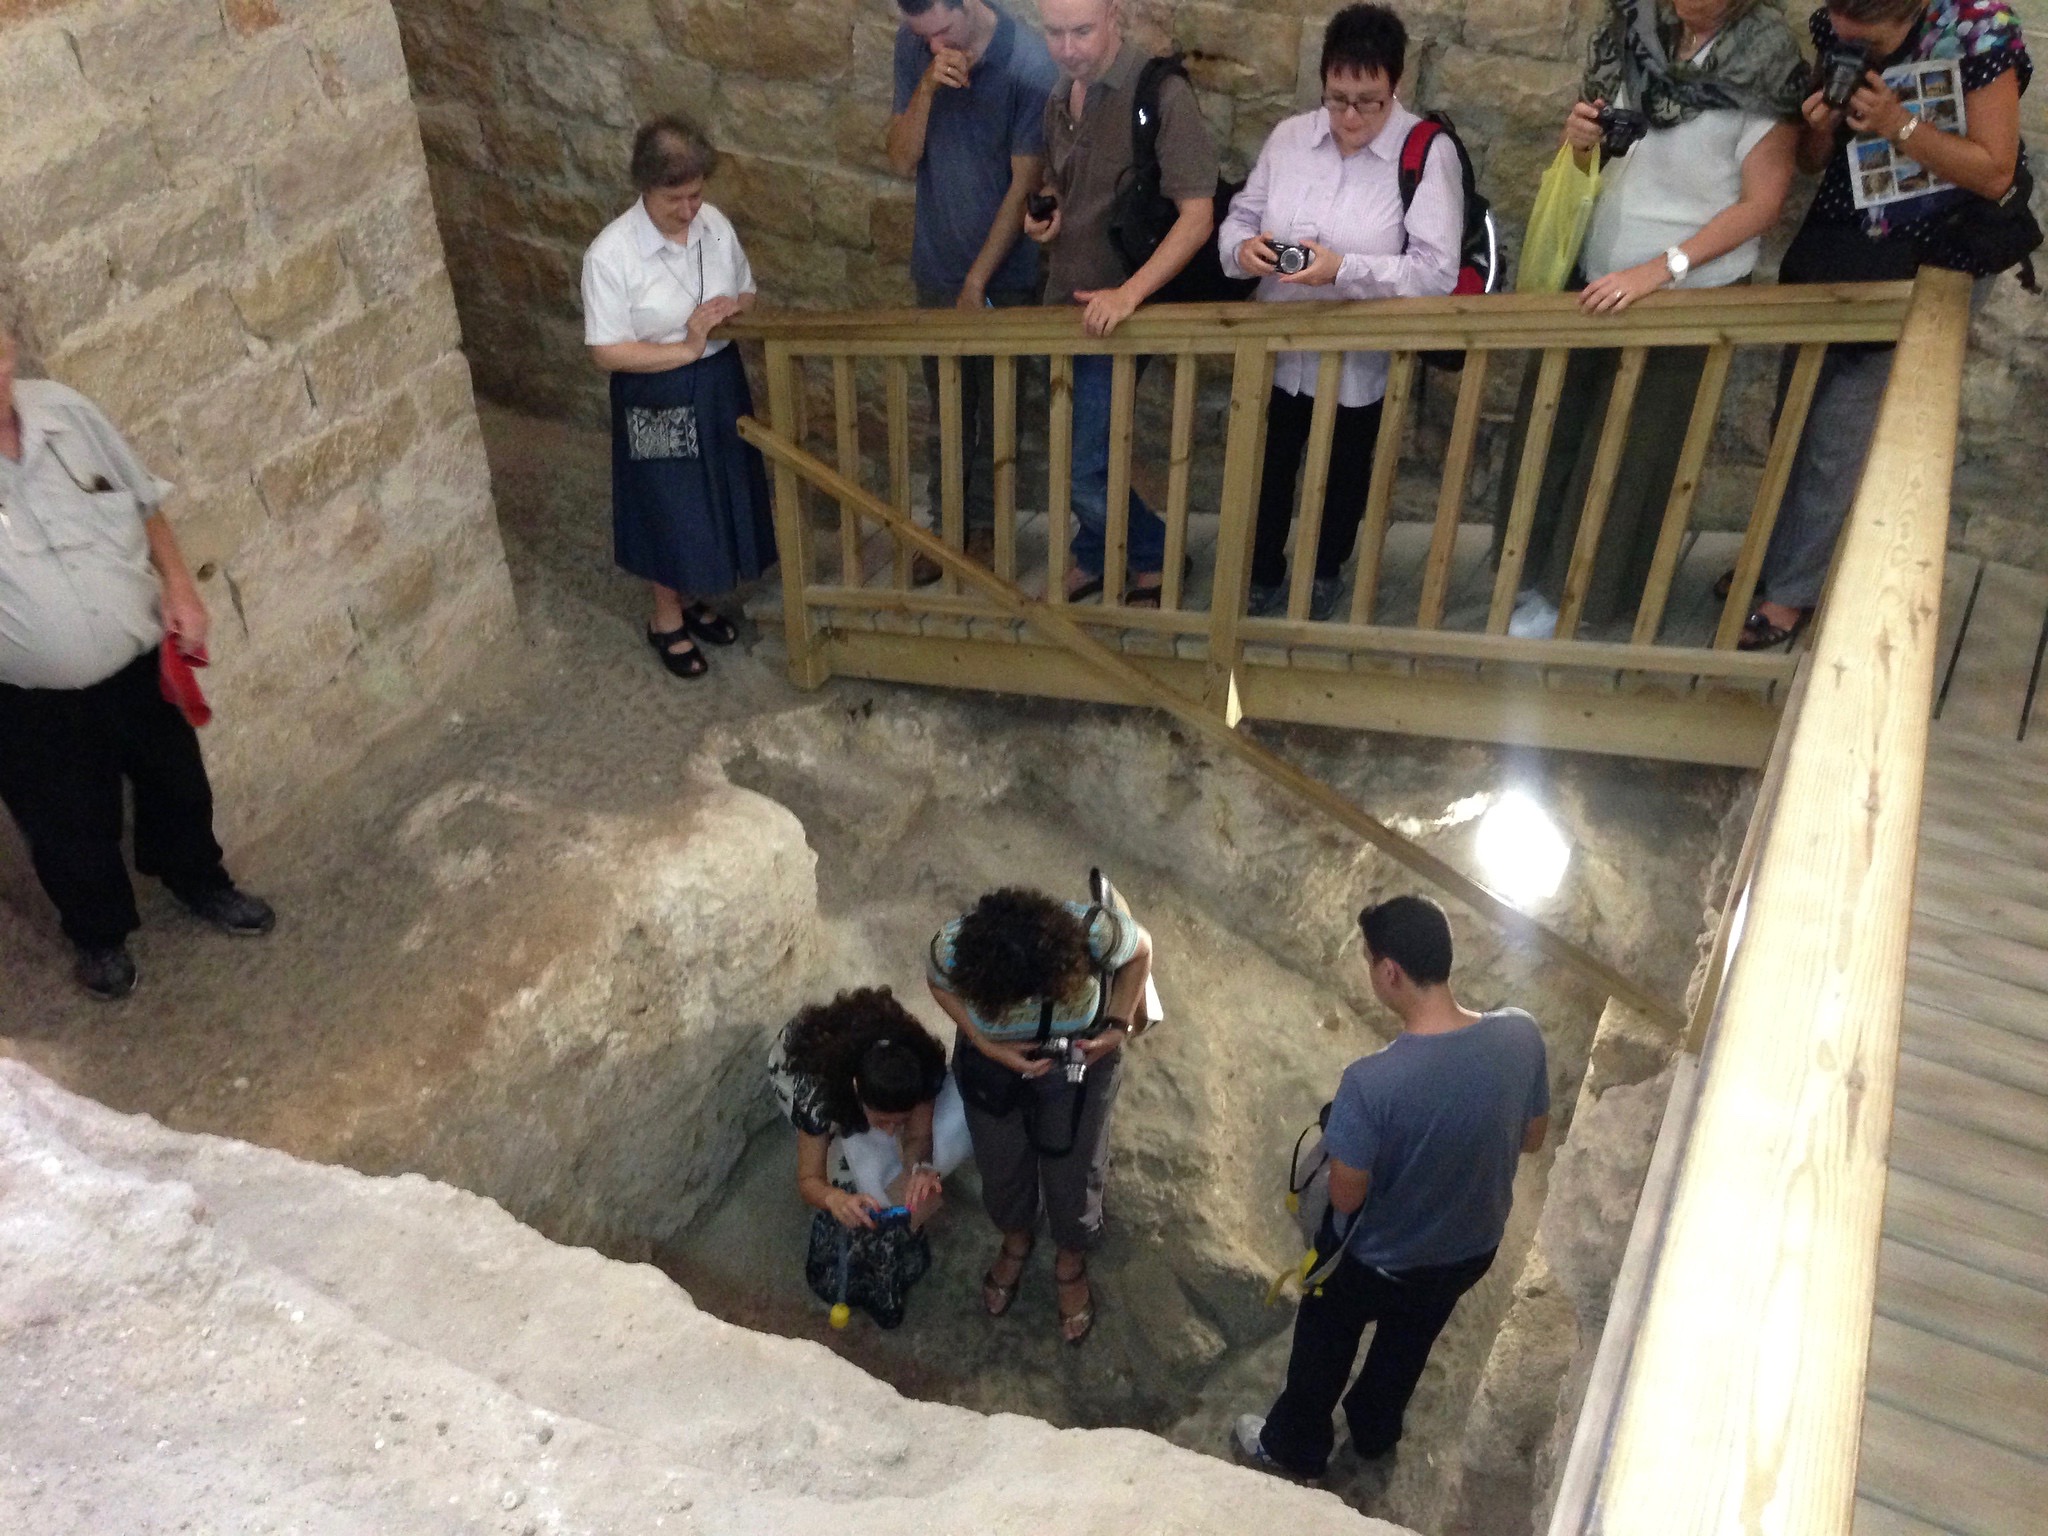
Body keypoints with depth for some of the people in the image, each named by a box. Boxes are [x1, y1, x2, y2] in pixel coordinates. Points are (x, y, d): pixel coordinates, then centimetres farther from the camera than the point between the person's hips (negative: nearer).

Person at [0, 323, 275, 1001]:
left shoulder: (64, 410, -12)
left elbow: (142, 503, 4)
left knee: (177, 787, 26)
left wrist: (179, 588, -3)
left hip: (139, 665, 3)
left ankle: (199, 881, 56)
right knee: (72, 831, 19)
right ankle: (101, 935, 48)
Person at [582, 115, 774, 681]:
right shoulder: (610, 254, -22)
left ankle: (692, 598, 42)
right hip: (656, 398, -5)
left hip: (719, 383, 6)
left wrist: (732, 309, -14)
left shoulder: (716, 225, -6)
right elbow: (606, 352, -20)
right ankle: (667, 619, 31)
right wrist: (686, 348, -24)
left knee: (717, 494, 18)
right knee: (668, 505, 9)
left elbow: (748, 294, 9)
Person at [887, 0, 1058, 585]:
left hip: (1004, 275, -3)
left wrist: (978, 280, -14)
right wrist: (927, 86, -25)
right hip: (936, 268, 3)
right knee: (945, 410, 15)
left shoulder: (1028, 63, -19)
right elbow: (901, 161, -8)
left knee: (996, 410, 11)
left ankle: (987, 528, 27)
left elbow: (1024, 183, -16)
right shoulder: (913, 47, -6)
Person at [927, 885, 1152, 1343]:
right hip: (994, 1062, 1)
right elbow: (939, 984, -11)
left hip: (1077, 1063, -1)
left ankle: (1071, 1263, 49)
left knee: (1074, 1175, 15)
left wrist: (1118, 1027, -21)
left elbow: (1141, 950, -14)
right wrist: (986, 1043, -22)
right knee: (1001, 1168, 21)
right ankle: (1016, 1241, 57)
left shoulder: (1093, 932, -40)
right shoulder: (954, 947, -37)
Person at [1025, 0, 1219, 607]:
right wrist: (1043, 212, -2)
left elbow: (1197, 215, -21)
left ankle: (1157, 555, 19)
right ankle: (1093, 558, 39)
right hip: (1065, 304, 7)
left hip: (1114, 313, -7)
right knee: (1081, 449, 19)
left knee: (1083, 467, -5)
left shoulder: (1161, 94, -18)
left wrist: (1129, 292, -31)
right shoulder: (1062, 95, 5)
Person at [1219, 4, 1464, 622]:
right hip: (1279, 351, 3)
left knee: (1344, 476, 20)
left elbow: (1437, 270, -21)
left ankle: (1325, 571, 47)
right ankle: (1263, 575, 40)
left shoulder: (1429, 153, -15)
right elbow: (1239, 216, 6)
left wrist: (1342, 269, -32)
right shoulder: (1288, 136, -2)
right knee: (1267, 471, 16)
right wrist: (1243, 248, -20)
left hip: (1363, 362, -3)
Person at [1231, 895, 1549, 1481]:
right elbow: (1532, 1137, -5)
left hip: (1379, 1260, -4)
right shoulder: (1522, 1035, -24)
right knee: (1407, 1342, 34)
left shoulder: (1372, 1082, -38)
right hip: (1473, 1247, 4)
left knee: (1325, 1347, 27)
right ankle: (1375, 1431, 60)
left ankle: (1293, 1447, 51)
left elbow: (1345, 1198, -24)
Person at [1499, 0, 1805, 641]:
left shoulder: (1765, 64, -15)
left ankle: (1572, 595, 20)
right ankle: (1538, 568, 27)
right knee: (1552, 428, 9)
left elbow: (1762, 202, -14)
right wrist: (1579, 138, -13)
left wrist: (1658, 270, -21)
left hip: (1691, 294, -5)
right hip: (1596, 277, 5)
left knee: (1628, 457, 5)